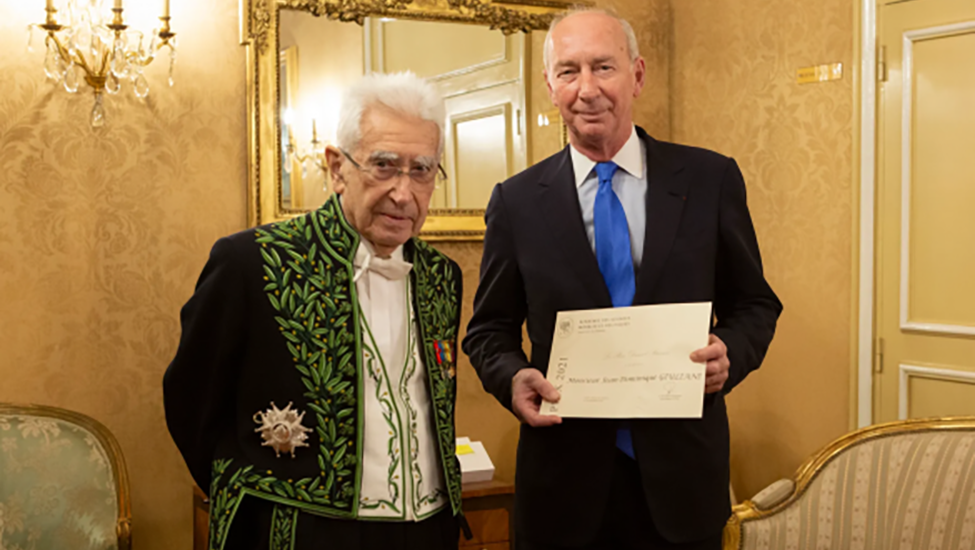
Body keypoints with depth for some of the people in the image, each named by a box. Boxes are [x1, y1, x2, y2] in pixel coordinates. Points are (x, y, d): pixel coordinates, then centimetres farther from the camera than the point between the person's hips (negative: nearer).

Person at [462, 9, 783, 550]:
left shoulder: (711, 180, -1)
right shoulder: (517, 201, -1)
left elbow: (755, 305, 6)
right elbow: (490, 329, 6)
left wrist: (728, 353, -14)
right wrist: (512, 377, -15)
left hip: (682, 475, 0)